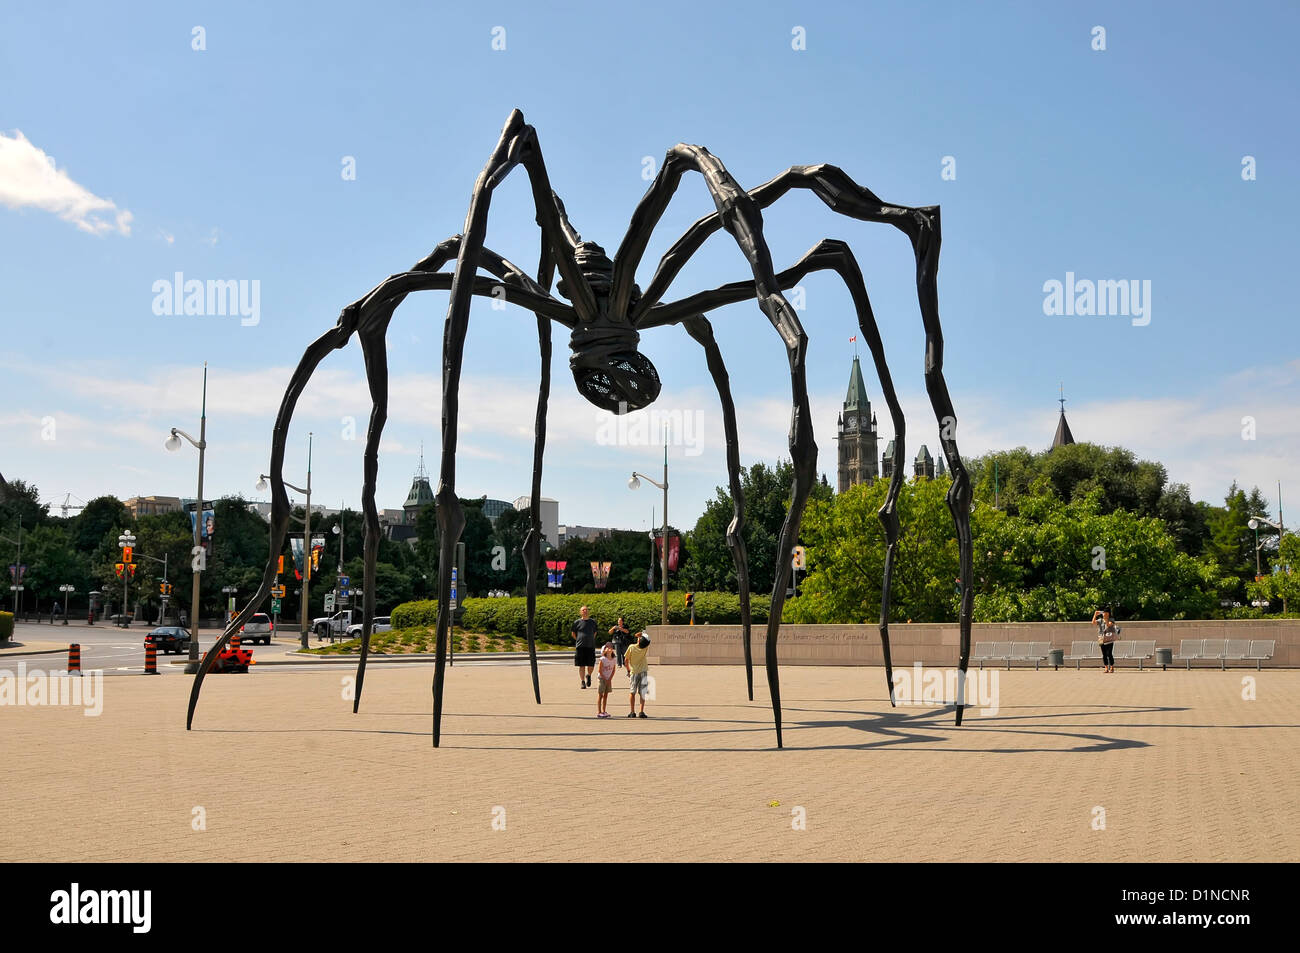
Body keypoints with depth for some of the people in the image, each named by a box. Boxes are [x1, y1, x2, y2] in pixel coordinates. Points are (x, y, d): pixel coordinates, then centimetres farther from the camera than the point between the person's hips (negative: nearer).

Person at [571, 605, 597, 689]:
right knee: (581, 665, -2)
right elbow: (573, 633, 14)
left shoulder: (593, 622, 10)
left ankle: (588, 676, 27)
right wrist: (579, 641, 8)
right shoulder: (577, 622, 3)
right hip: (580, 646, -2)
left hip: (591, 646, 2)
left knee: (591, 665, -3)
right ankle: (582, 682, 8)